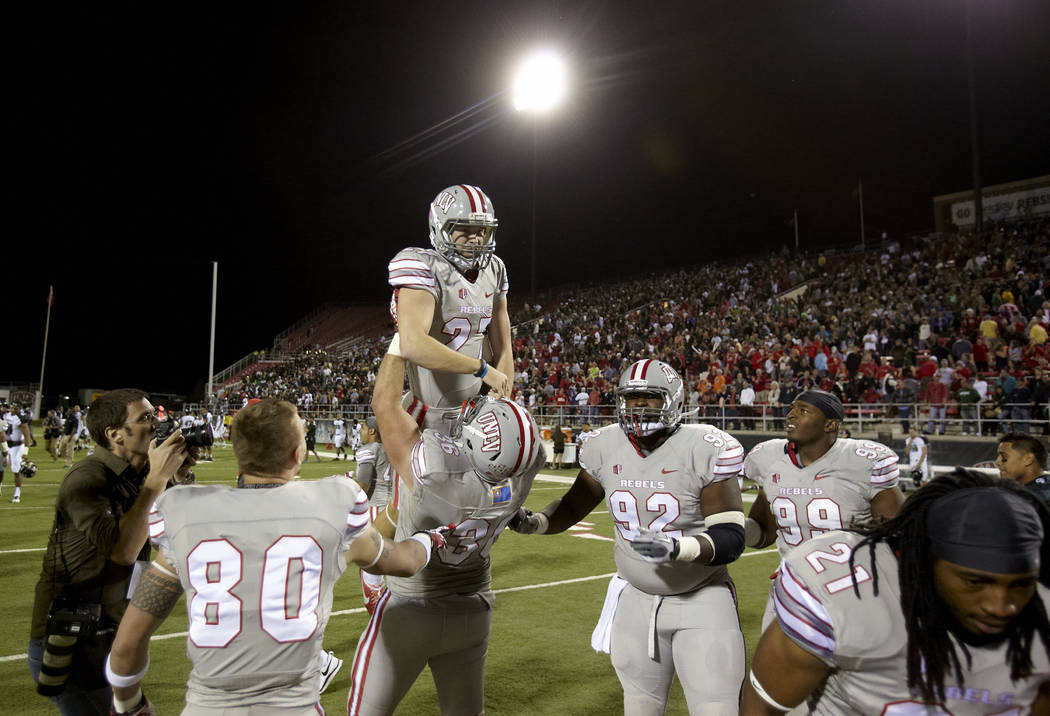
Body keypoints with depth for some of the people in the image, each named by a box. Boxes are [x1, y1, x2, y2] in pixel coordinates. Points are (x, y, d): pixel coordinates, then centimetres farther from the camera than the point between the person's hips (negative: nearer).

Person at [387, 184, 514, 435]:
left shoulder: (493, 270, 7)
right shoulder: (425, 268, -16)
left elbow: (502, 351, 11)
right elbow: (413, 345, -32)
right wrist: (482, 369, -24)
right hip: (430, 414, -6)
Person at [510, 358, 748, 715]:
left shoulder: (705, 449, -20)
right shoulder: (604, 448, -7)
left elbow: (731, 539, -20)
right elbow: (574, 506, 6)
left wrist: (678, 548, -38)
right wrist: (534, 522, -13)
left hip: (701, 598, -4)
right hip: (636, 598, 4)